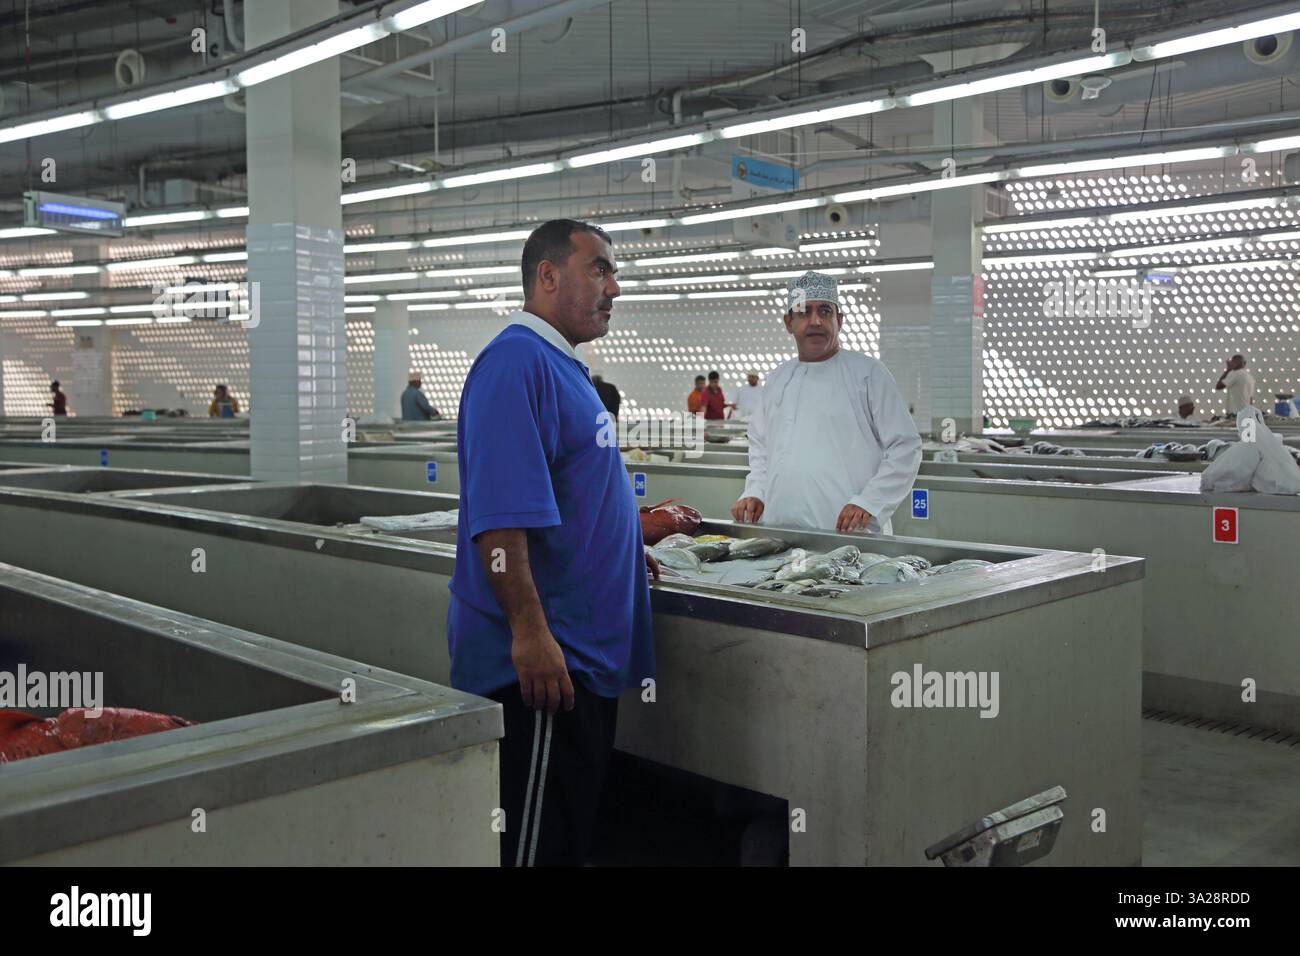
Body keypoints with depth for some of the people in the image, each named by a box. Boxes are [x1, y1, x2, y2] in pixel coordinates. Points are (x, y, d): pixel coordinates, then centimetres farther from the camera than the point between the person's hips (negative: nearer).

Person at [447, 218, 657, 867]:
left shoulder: (559, 365, 15)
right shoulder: (518, 362, -17)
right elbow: (499, 518, -25)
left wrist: (619, 552, 26)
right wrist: (529, 633, -27)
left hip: (581, 651, 10)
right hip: (540, 660, -10)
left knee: (572, 831, 20)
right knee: (531, 842, 2)